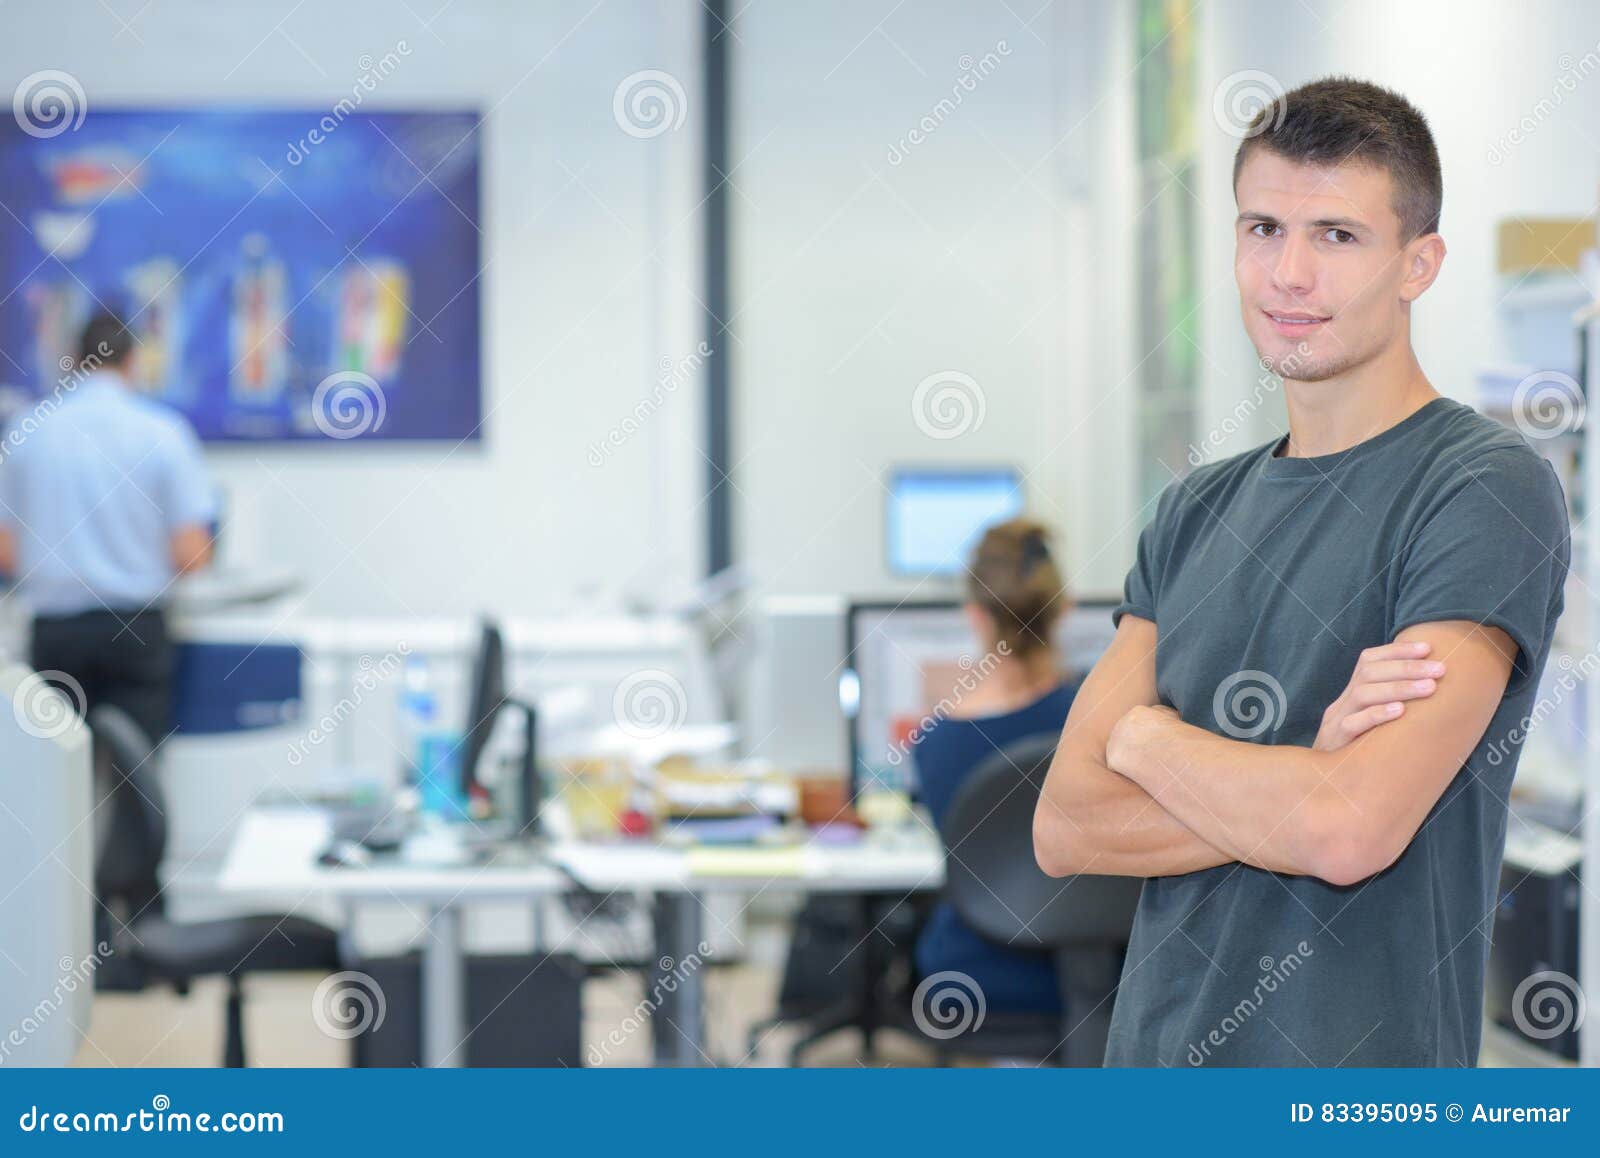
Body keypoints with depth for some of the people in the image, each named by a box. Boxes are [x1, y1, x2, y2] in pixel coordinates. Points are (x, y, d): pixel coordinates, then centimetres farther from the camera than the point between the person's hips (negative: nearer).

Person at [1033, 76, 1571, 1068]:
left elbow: (1352, 832, -23)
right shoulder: (1196, 511, 7)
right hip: (1155, 1047, 5)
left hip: (1361, 1069, -5)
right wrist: (1309, 779, -15)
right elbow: (1064, 825, -1)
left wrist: (1146, 736, -7)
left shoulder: (1490, 490, -12)